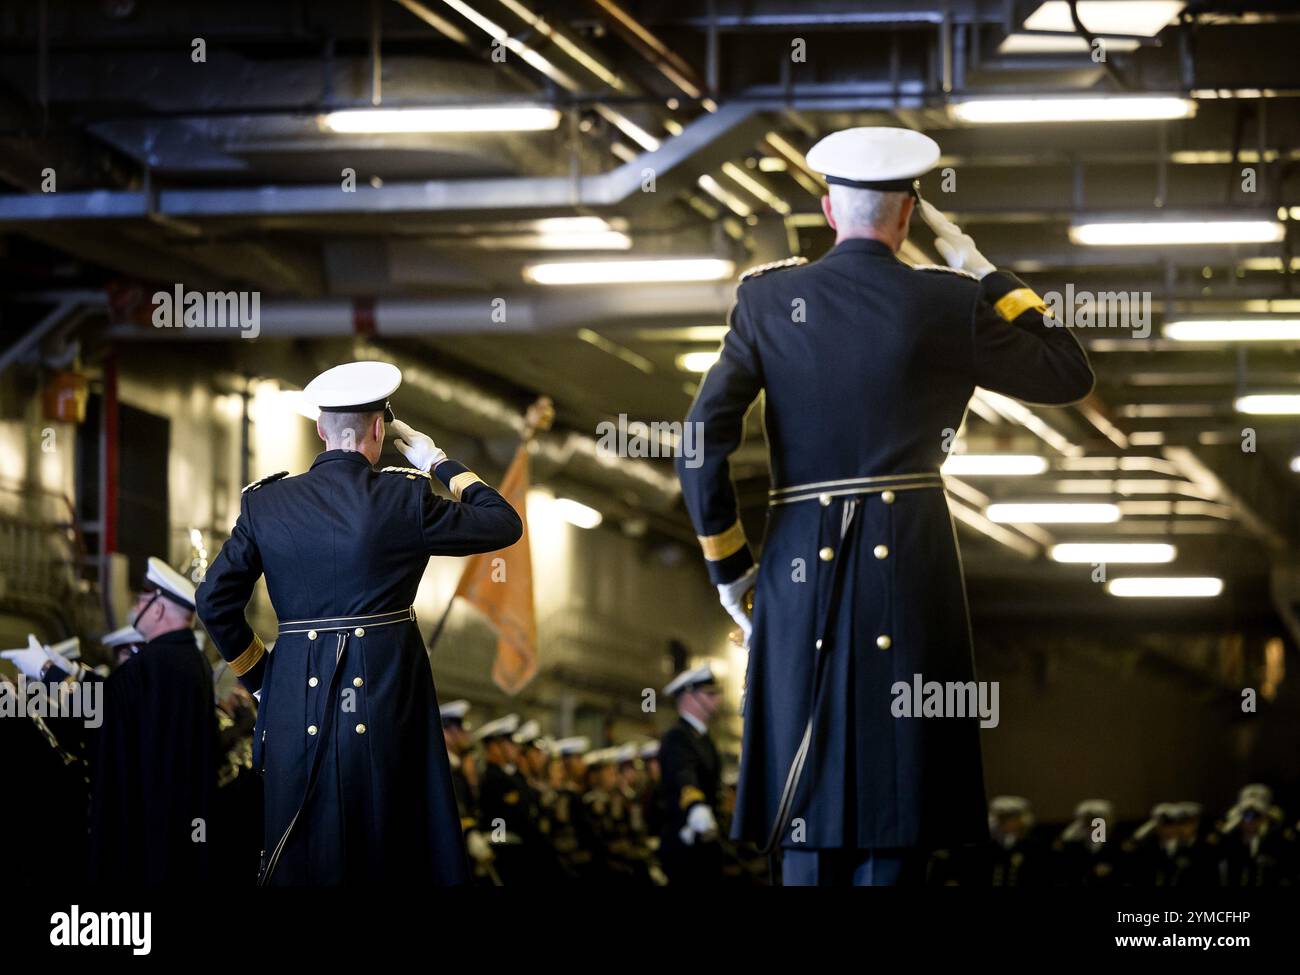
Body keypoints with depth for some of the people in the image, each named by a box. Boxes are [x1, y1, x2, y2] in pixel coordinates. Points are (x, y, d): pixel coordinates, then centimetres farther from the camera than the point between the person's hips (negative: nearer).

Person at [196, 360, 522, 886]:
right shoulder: (405, 497, -6)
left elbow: (215, 601, 4)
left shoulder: (265, 502, 2)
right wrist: (438, 462, 16)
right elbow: (505, 524, 6)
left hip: (296, 699, 2)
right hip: (387, 698, -2)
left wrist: (258, 671, 16)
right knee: (392, 853, 6)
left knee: (302, 860, 8)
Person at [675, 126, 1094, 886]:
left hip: (803, 569, 2)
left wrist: (729, 568, 9)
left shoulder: (768, 299, 2)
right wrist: (982, 269, 15)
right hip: (913, 567, -2)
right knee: (894, 782, 2)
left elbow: (701, 449, -3)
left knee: (810, 798, 9)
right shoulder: (950, 305, -2)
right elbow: (1070, 375, 11)